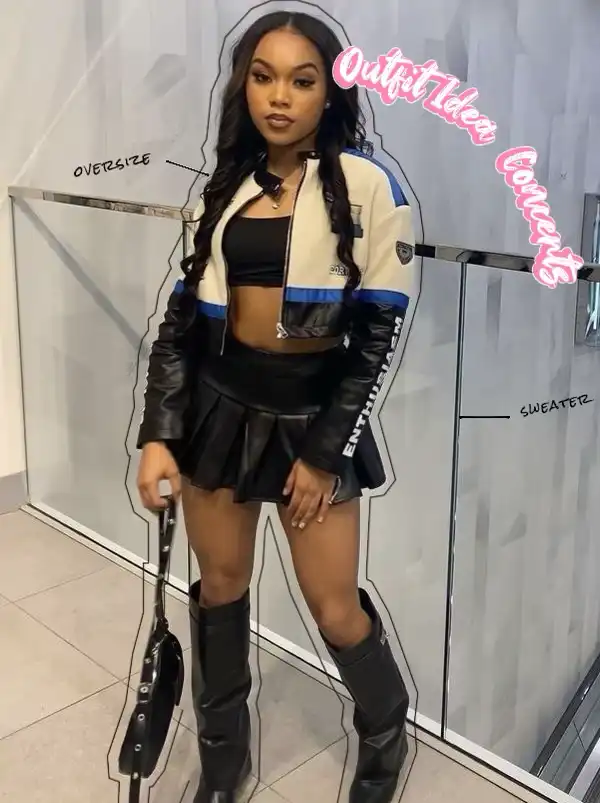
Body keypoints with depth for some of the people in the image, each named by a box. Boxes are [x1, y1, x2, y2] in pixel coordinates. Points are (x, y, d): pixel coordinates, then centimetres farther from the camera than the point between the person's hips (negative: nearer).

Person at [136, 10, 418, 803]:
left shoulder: (365, 184, -8)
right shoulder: (224, 185, 6)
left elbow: (380, 330, -9)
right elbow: (182, 313, 4)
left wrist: (324, 451, -11)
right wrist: (158, 435, -5)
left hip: (314, 409, -4)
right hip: (218, 401, 4)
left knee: (334, 607, 3)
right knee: (220, 584, 13)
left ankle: (386, 738, 34)